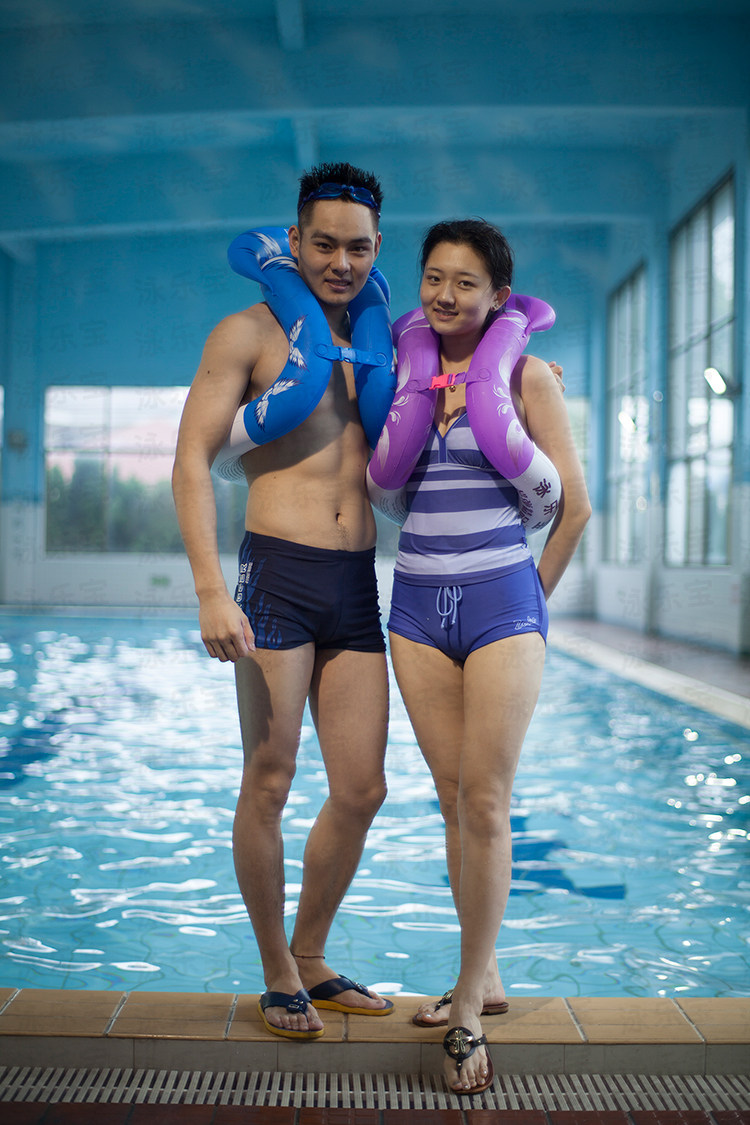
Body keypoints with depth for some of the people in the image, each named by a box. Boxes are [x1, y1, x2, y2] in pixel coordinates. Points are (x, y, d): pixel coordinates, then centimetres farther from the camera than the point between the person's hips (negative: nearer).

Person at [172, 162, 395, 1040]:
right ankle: (278, 978, 16)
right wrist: (210, 590, -19)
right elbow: (192, 460, -7)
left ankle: (311, 958, 25)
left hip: (359, 584, 5)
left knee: (362, 789, 5)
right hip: (278, 574, -5)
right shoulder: (248, 334, 1)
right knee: (268, 784, -2)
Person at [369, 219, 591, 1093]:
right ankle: (483, 977, 22)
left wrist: (530, 598, 5)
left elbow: (575, 507, 0)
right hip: (417, 604, 4)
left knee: (485, 804, -5)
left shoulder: (526, 376, -1)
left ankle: (468, 1007, 5)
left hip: (501, 602, -4)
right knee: (452, 799, 8)